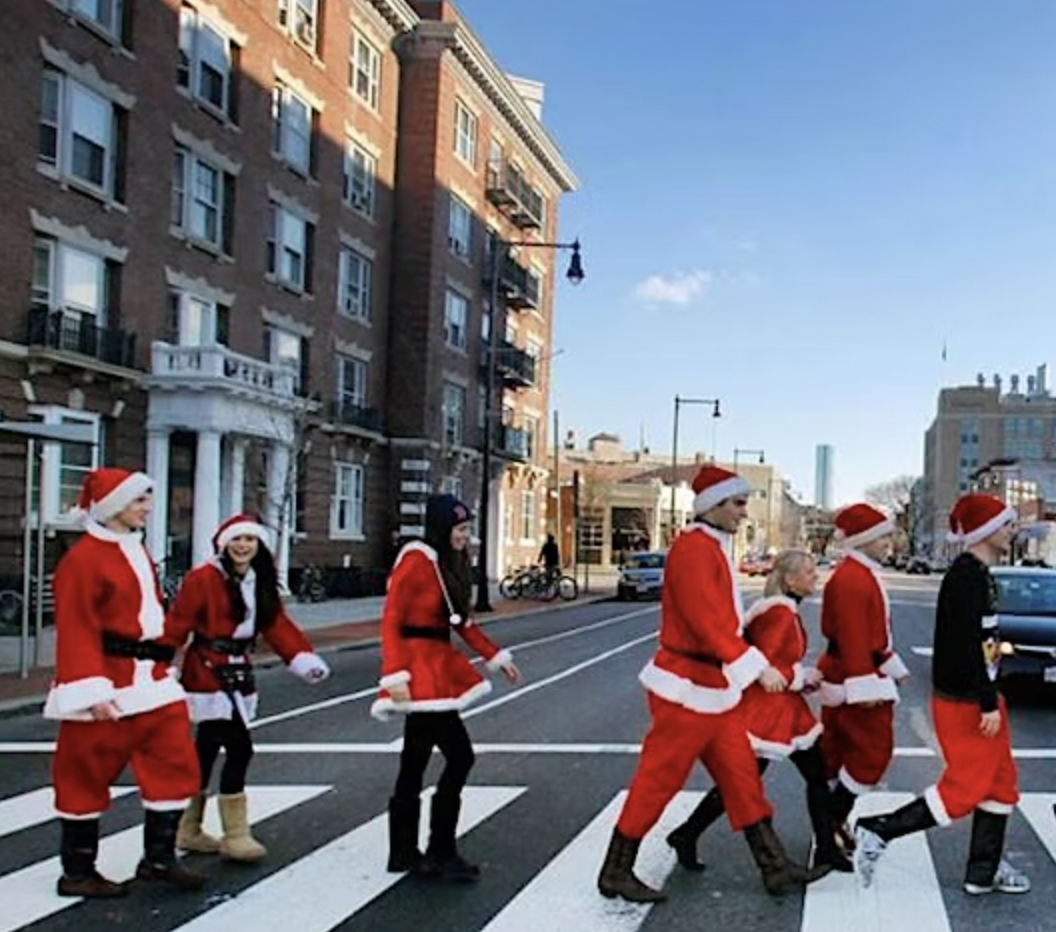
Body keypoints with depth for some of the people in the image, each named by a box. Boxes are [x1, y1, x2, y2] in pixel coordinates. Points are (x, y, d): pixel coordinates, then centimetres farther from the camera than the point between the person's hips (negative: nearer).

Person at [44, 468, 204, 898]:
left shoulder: (137, 552, 13)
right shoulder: (82, 558, -15)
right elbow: (77, 630, -19)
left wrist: (163, 664, 21)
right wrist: (93, 690, -24)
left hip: (150, 680, 9)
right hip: (106, 687, -9)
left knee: (174, 763, 7)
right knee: (87, 776, 6)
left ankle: (159, 860, 19)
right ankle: (77, 873, 20)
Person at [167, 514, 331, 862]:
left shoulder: (260, 584, 10)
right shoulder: (202, 579, -13)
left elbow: (278, 625, 4)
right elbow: (177, 626, -14)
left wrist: (304, 659, -8)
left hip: (237, 675, 8)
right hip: (208, 674, -8)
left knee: (207, 751, 16)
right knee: (239, 748, -13)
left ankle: (189, 830, 28)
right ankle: (236, 836, -3)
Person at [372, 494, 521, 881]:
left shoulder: (450, 564, 13)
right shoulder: (416, 560, -14)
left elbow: (462, 622, 20)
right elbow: (391, 621, -17)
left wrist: (496, 656, 18)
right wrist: (395, 675, -24)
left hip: (437, 669, 9)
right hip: (419, 671, -9)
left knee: (415, 763, 13)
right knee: (459, 755, -8)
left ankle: (404, 853, 22)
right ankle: (441, 853, 3)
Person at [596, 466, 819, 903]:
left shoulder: (716, 548, 14)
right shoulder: (693, 548, -17)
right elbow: (708, 622, -24)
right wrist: (757, 666, -26)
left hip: (717, 687, 10)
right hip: (688, 688, -10)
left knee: (741, 776, 13)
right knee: (658, 779, -1)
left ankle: (774, 866, 20)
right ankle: (615, 873, 11)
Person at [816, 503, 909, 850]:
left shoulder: (863, 574, 15)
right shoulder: (851, 579, -20)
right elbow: (852, 638, -25)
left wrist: (891, 666, 24)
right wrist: (864, 687, -26)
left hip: (842, 679, 11)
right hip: (853, 679, -11)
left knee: (836, 751, 15)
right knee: (874, 751, -4)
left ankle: (829, 821, 23)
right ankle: (833, 821, 3)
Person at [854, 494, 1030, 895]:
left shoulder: (979, 575, 12)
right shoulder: (966, 576, -19)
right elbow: (968, 645, -25)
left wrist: (991, 699, 19)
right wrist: (988, 705, -24)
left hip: (978, 697, 10)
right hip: (964, 703, -10)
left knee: (999, 782, 15)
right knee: (965, 789, -5)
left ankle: (985, 871, 25)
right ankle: (877, 832, -1)